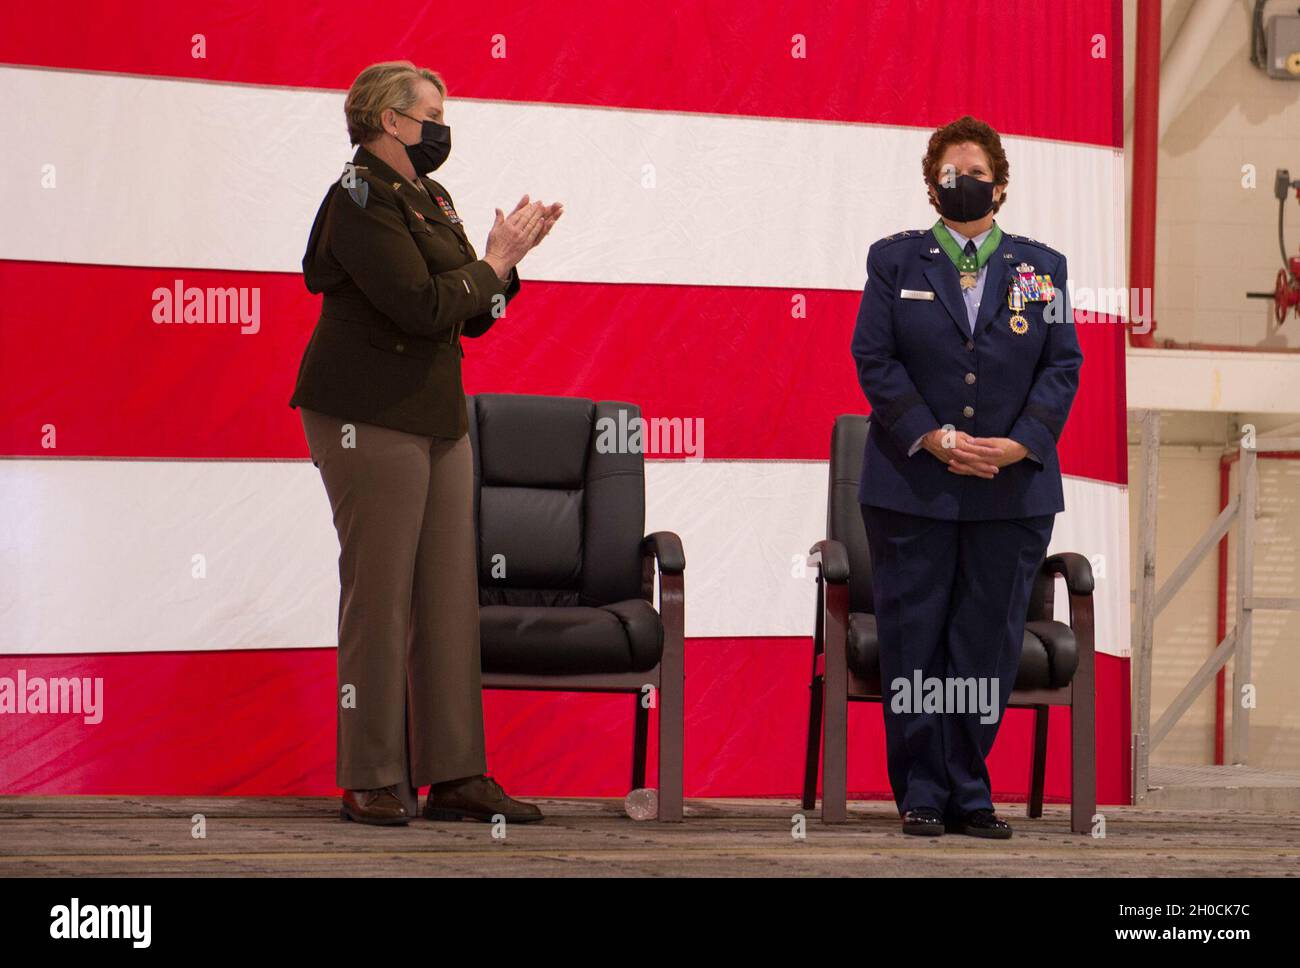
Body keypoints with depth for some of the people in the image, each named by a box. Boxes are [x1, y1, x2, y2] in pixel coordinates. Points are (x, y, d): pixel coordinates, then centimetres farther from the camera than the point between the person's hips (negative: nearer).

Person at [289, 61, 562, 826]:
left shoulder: (429, 199, 16)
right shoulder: (360, 201, -12)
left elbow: (475, 318, 18)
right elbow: (423, 308, -21)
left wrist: (509, 257, 4)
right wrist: (493, 261, -9)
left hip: (438, 419, 9)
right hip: (371, 419, -9)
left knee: (451, 597, 7)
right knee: (380, 596, -5)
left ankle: (454, 774, 11)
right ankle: (371, 780, 1)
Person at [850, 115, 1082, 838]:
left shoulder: (1042, 267, 9)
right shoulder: (896, 261, 5)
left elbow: (1064, 365, 3)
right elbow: (874, 358, -2)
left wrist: (1021, 444, -11)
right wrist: (932, 438, -14)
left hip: (1014, 487, 1)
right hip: (913, 484, -1)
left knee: (989, 643, 4)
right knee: (914, 642, 1)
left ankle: (969, 793, 12)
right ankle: (921, 793, 11)